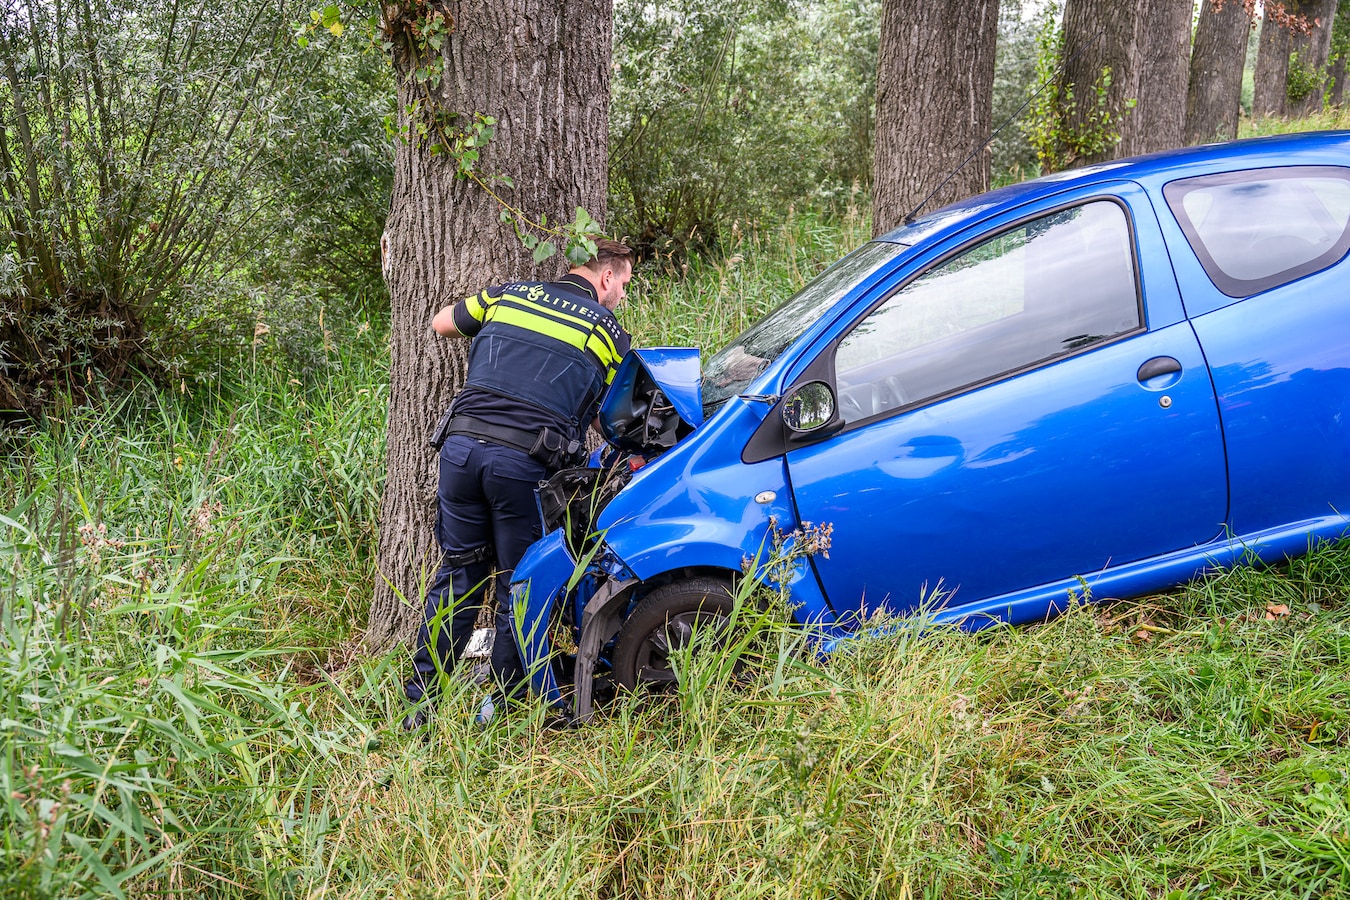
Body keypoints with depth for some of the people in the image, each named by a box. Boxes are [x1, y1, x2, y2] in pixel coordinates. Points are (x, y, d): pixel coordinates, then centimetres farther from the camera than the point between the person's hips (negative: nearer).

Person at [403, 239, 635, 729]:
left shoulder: (510, 294, 17)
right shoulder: (610, 332, 9)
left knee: (457, 576, 15)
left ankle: (422, 703, 18)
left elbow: (441, 323, 30)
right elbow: (603, 419, 12)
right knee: (518, 587, 11)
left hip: (462, 444, 4)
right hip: (525, 462, -3)